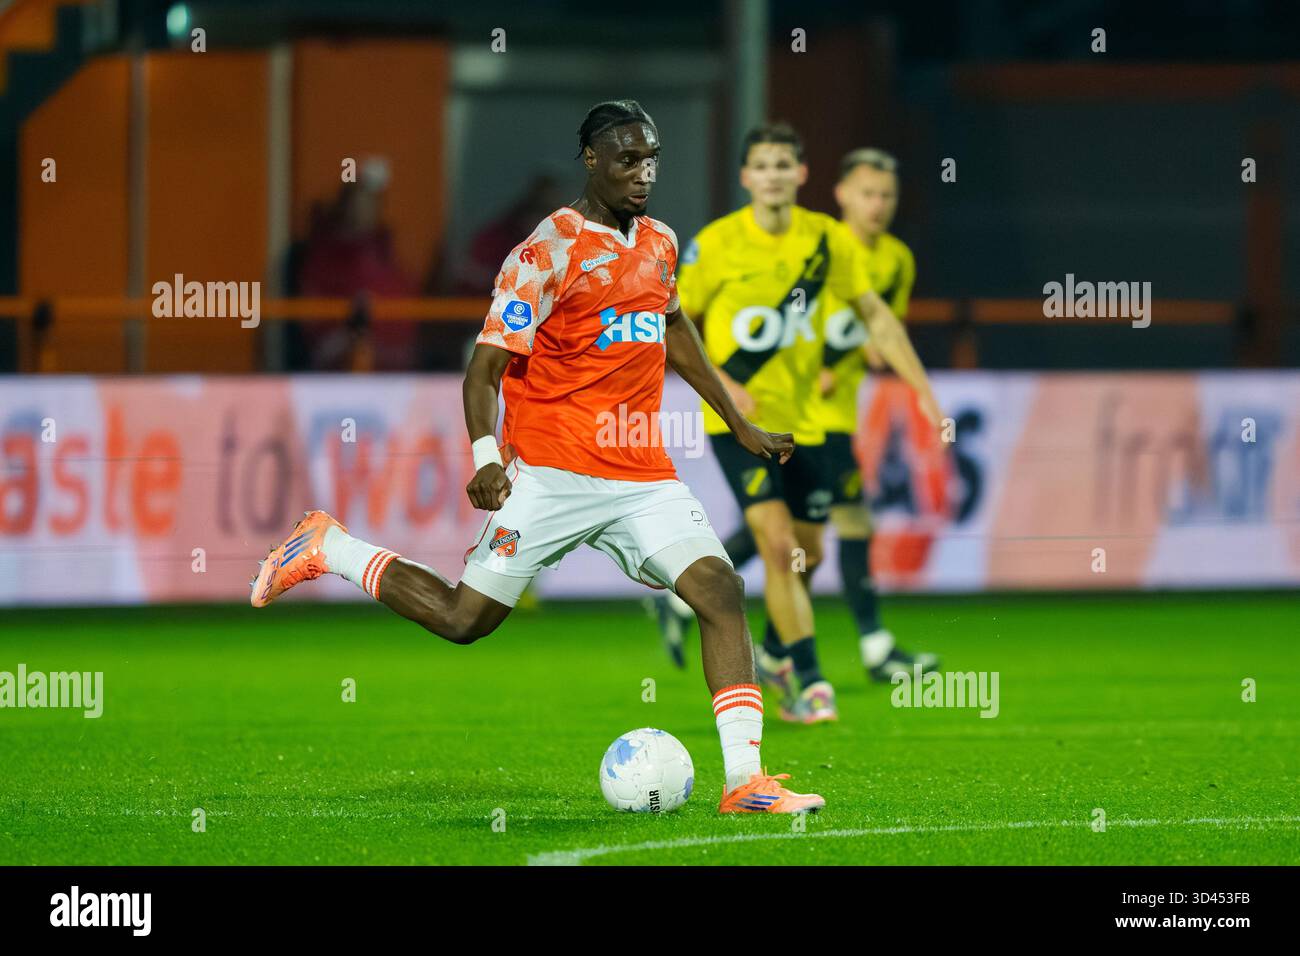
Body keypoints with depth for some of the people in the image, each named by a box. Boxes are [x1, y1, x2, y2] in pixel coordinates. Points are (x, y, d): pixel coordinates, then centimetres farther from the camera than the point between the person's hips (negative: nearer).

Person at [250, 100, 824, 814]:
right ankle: (325, 549, 19)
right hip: (552, 473, -6)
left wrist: (737, 422, 34)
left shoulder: (660, 244, 12)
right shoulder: (547, 252, -9)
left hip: (643, 476, 6)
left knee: (721, 592, -12)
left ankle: (744, 782, -13)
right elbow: (486, 365, -12)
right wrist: (486, 456, -27)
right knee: (464, 617, -4)